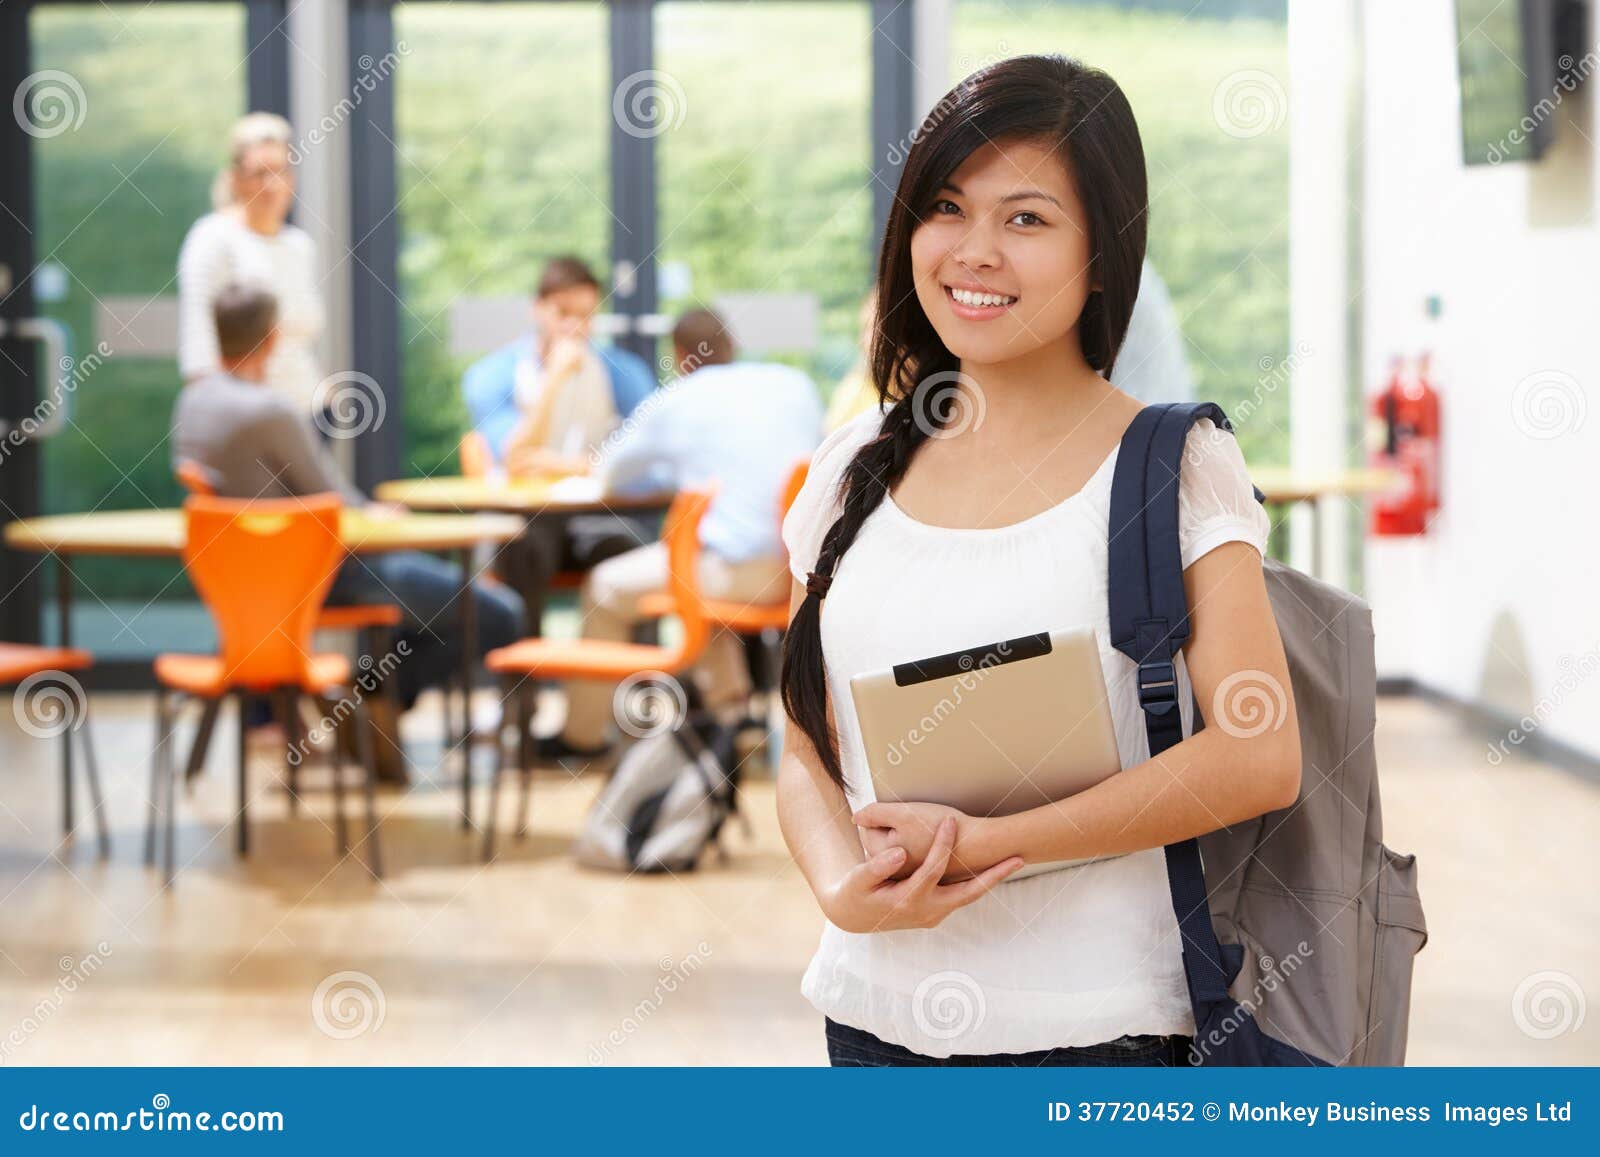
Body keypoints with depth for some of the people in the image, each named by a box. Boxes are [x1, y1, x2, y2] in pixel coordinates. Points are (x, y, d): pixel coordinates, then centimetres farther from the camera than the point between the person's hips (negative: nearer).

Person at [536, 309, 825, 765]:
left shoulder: (673, 402, 2)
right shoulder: (797, 385, 13)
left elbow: (610, 474, 15)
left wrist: (679, 472, 34)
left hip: (739, 568, -6)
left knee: (607, 586, 15)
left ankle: (583, 734, 25)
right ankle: (726, 696, 35)